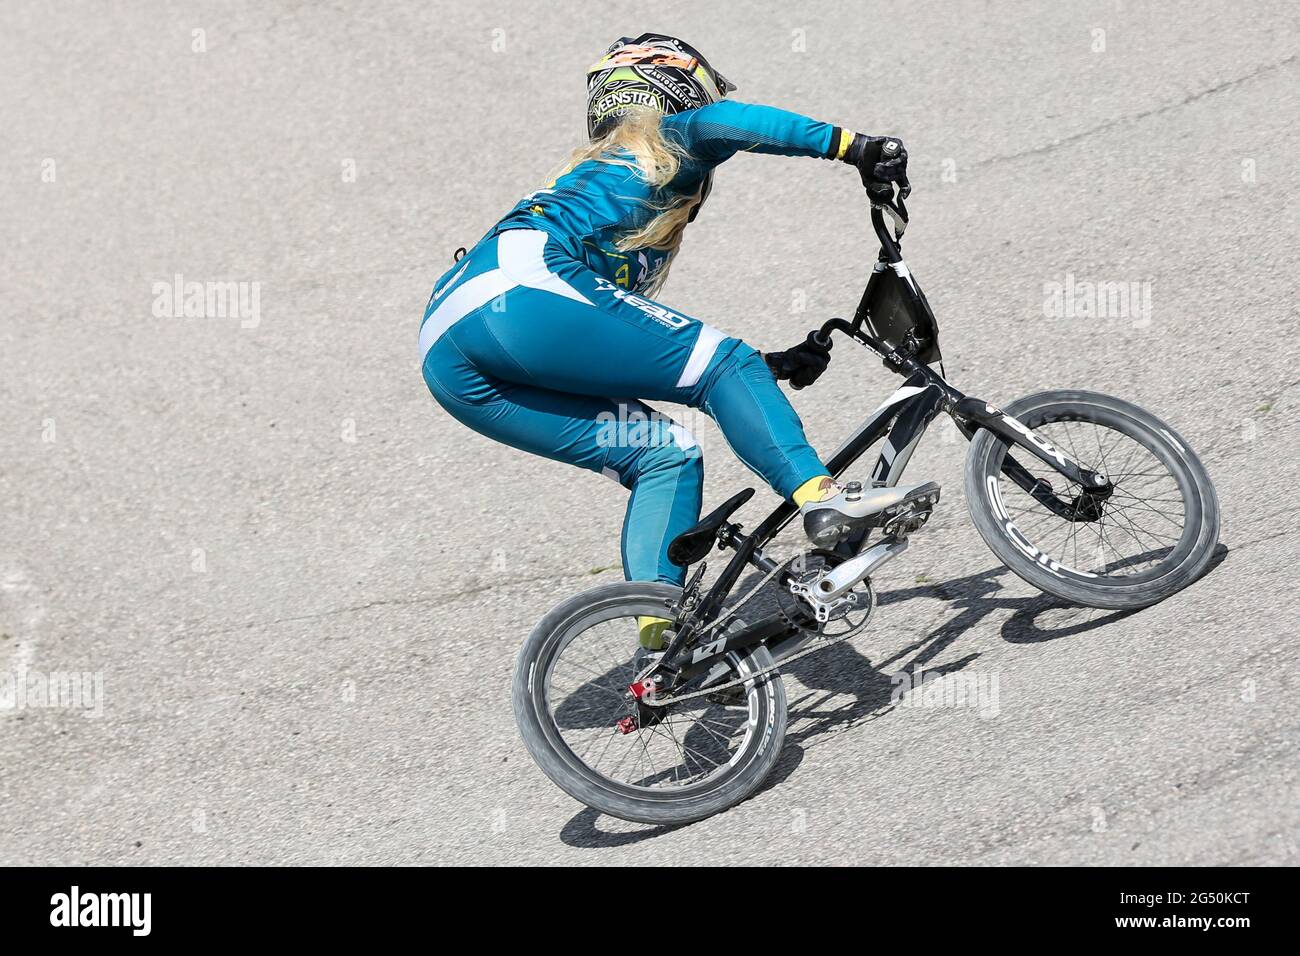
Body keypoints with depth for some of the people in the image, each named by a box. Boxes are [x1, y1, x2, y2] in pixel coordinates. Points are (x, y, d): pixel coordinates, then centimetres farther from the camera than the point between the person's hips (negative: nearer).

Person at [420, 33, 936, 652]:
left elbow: (634, 360, 38)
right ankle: (820, 497, -15)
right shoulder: (659, 149, 19)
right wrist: (852, 146, -6)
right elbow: (717, 121, -6)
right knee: (725, 365, -2)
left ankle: (661, 633, -3)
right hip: (521, 297, -8)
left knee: (664, 455, 10)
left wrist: (768, 368, 35)